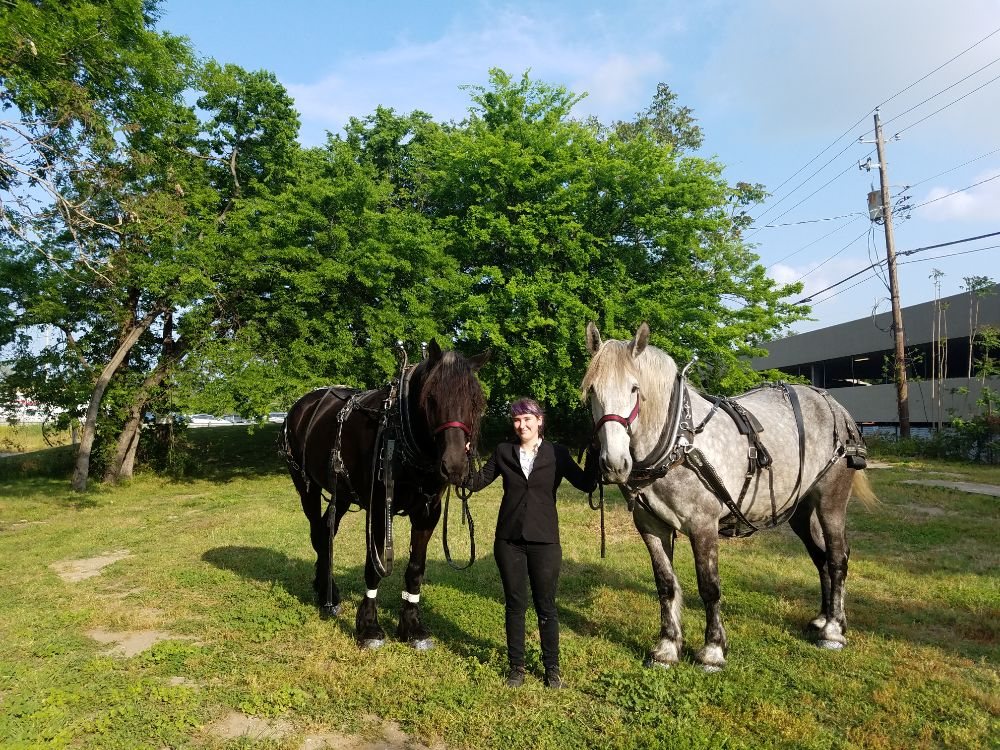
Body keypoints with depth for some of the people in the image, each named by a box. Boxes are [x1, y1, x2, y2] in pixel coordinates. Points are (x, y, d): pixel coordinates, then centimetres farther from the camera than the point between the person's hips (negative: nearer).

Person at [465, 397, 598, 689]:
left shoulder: (557, 454, -1)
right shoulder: (504, 452, 3)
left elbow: (586, 484, -6)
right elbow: (476, 482, 3)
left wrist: (594, 454, -20)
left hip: (544, 541, -1)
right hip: (509, 540, 2)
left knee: (546, 607, 8)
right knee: (514, 605, 11)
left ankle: (552, 668, 24)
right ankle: (517, 667, 26)